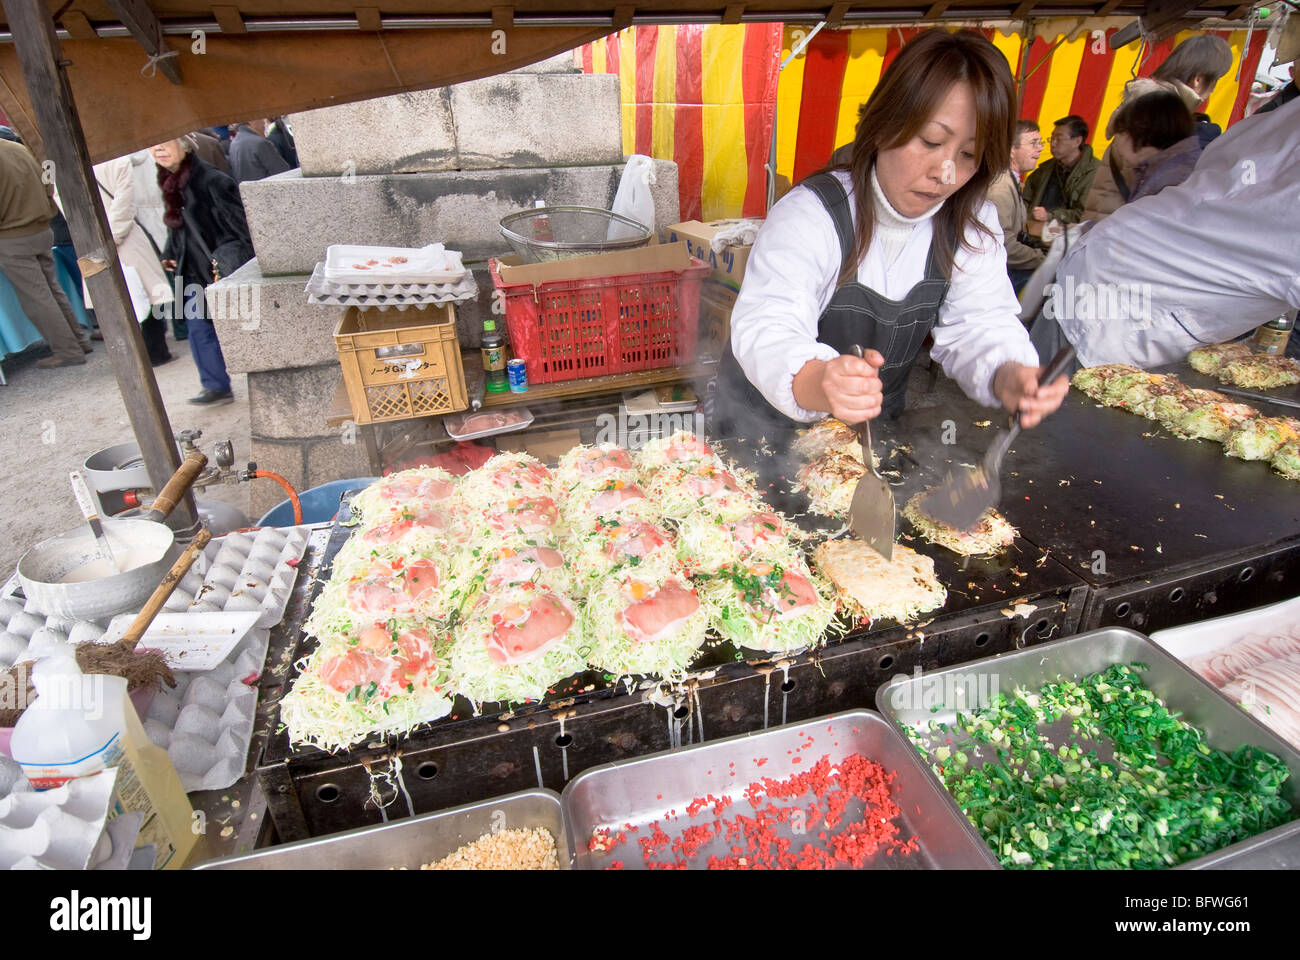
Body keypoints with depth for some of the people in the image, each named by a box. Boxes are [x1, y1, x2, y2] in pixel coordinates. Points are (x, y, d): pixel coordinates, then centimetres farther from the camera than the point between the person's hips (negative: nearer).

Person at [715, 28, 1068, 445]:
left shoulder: (973, 226, 0)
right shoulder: (809, 215, -17)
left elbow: (979, 324, -5)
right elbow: (765, 327, -31)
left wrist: (1006, 377, -29)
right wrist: (815, 383, -54)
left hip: (875, 433, 4)